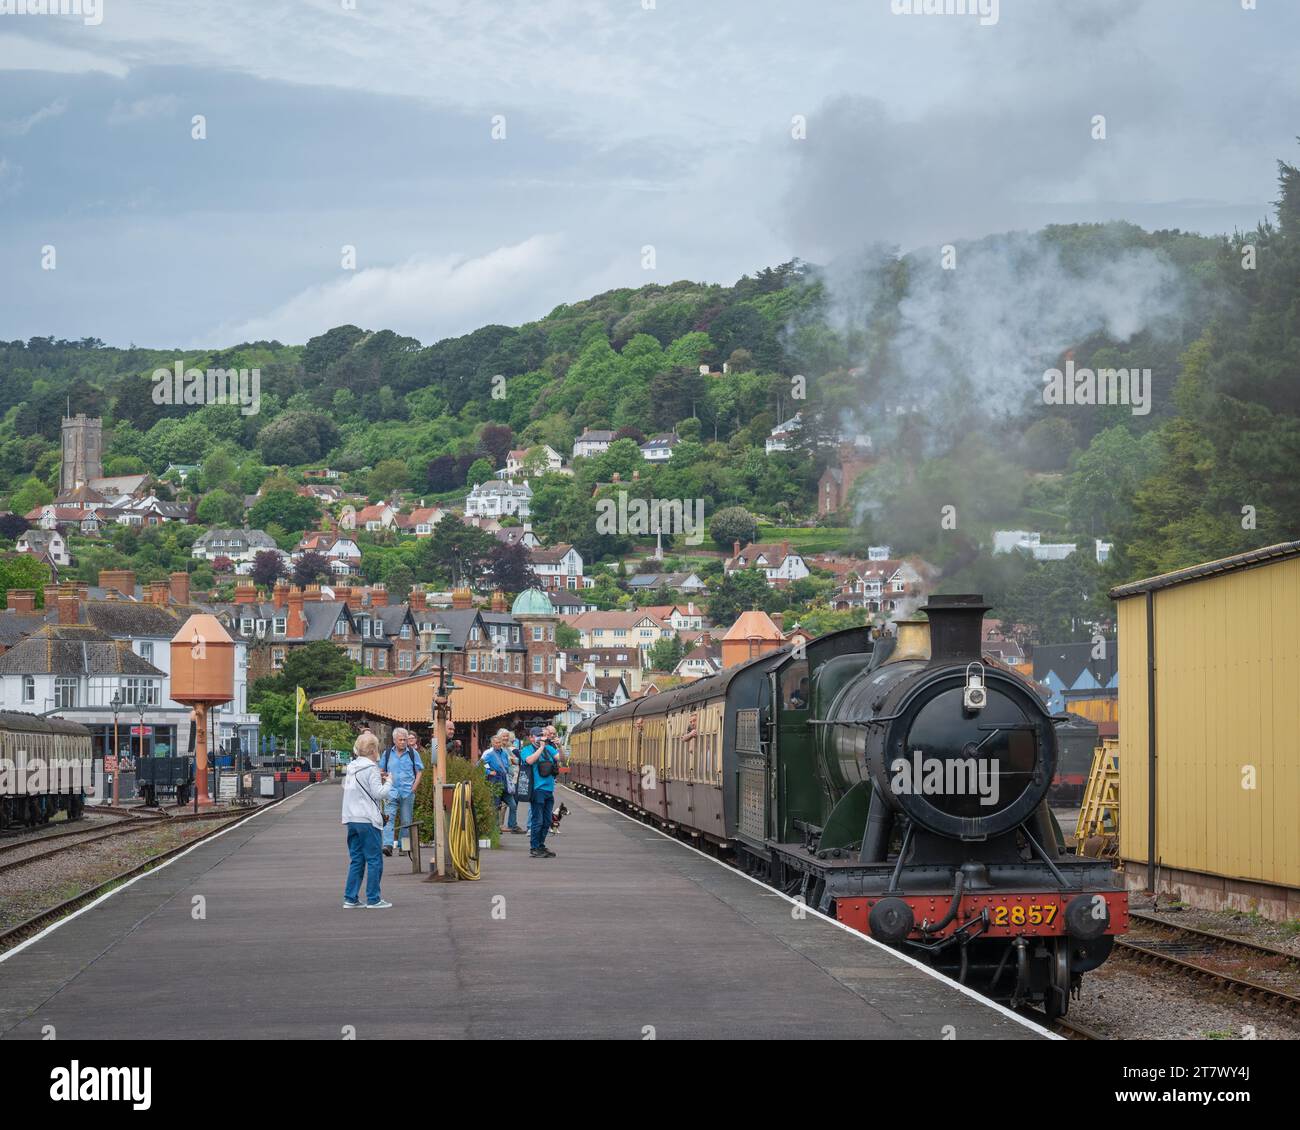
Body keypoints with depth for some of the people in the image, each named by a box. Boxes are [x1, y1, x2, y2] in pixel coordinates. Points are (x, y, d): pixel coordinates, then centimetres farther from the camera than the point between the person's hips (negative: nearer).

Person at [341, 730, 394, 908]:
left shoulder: (352, 767, 13)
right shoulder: (371, 769, -11)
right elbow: (379, 794, -15)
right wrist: (388, 782, 2)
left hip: (351, 820, 8)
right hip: (367, 820, -8)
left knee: (356, 860, 12)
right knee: (374, 860, 0)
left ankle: (350, 898, 11)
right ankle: (373, 899, 1)